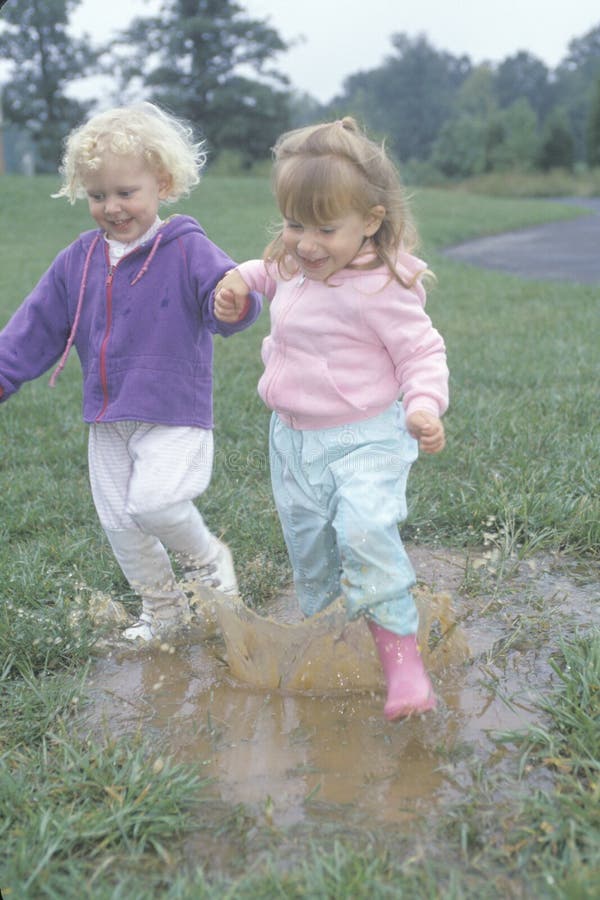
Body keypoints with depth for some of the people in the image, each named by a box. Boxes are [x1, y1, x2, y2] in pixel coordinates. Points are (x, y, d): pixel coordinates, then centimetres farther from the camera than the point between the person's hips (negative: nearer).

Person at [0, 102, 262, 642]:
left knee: (152, 503, -23)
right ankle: (163, 610, 32)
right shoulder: (78, 260, 5)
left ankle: (205, 555, 11)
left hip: (173, 415, -6)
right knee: (119, 524, 11)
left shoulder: (187, 251, -10)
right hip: (107, 418, 6)